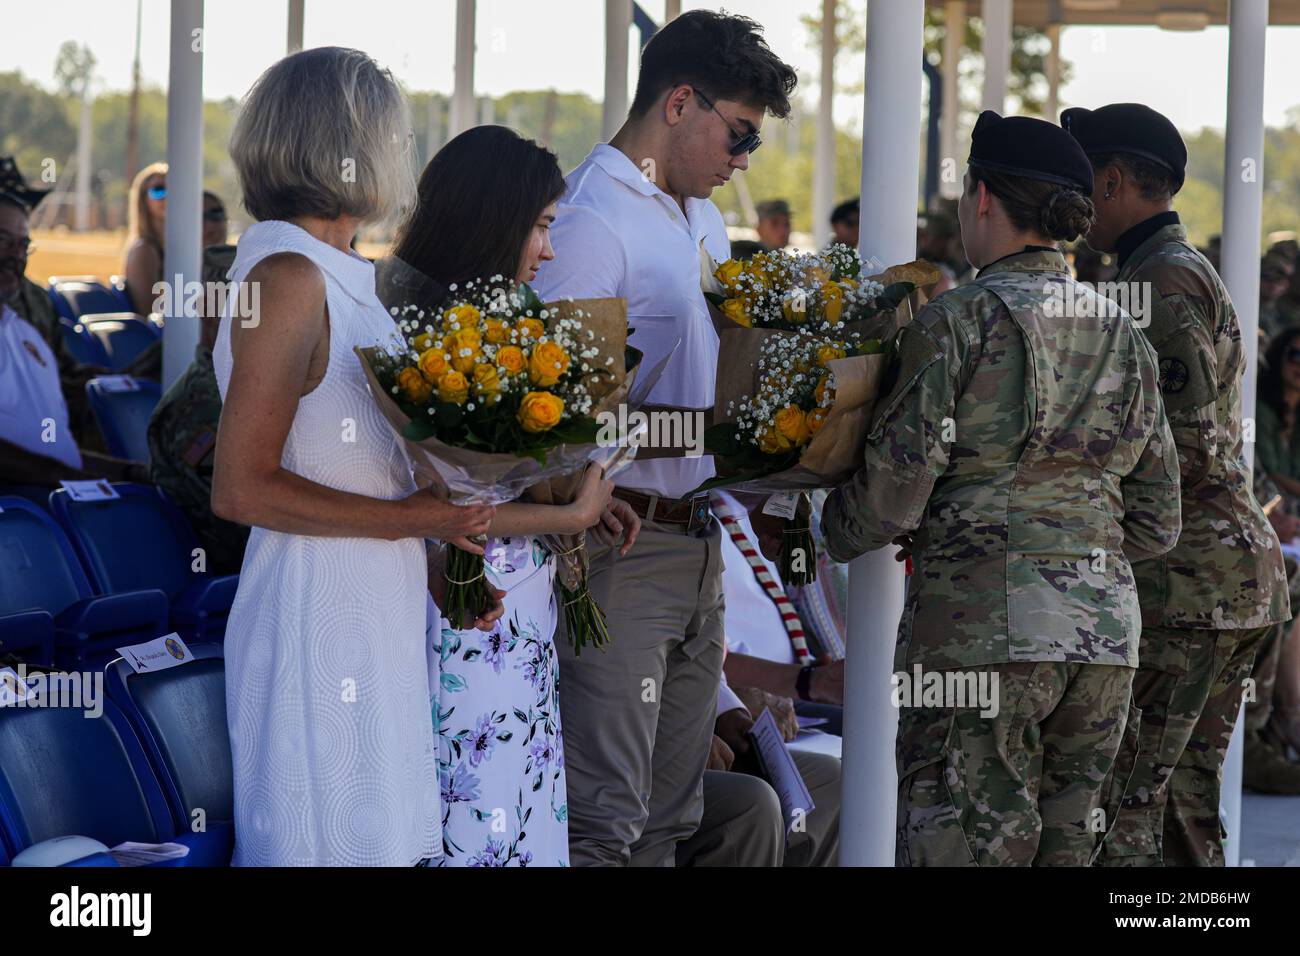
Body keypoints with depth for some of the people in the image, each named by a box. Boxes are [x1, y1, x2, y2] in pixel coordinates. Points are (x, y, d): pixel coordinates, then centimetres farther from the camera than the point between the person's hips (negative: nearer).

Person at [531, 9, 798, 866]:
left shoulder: (704, 222, 16)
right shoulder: (592, 221, -13)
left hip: (698, 545, 9)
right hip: (626, 546, -9)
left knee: (671, 817, 12)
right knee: (605, 820, -10)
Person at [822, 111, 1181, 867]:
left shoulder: (956, 323, -6)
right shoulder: (1123, 334, 12)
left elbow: (894, 492, -7)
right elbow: (1156, 523, 14)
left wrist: (833, 529, 14)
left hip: (983, 627, -6)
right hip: (1106, 627, 6)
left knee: (962, 848, -4)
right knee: (1066, 845, 10)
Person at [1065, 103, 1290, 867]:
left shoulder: (1161, 280, -12)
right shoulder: (1193, 273, 21)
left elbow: (1187, 445, -19)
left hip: (1183, 576, -10)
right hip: (1240, 568, 10)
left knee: (1119, 805, -11)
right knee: (1187, 805, 11)